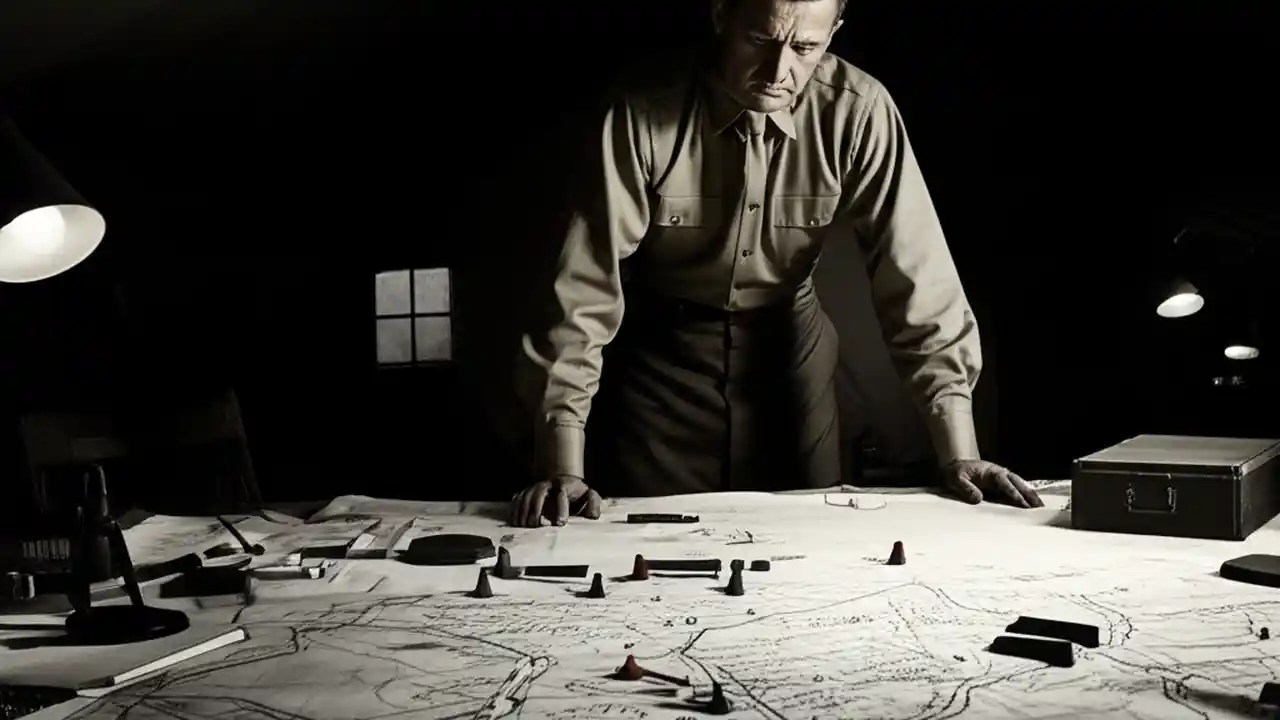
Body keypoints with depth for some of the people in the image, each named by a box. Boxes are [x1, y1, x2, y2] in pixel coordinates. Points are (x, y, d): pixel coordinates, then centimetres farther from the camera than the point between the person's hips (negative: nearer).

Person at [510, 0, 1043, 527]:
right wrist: (564, 470, -27)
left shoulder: (859, 112, -19)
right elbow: (587, 280, -23)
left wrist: (959, 455, -21)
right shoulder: (644, 115, -23)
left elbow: (915, 273, -18)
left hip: (790, 347, 2)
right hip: (664, 348, -1)